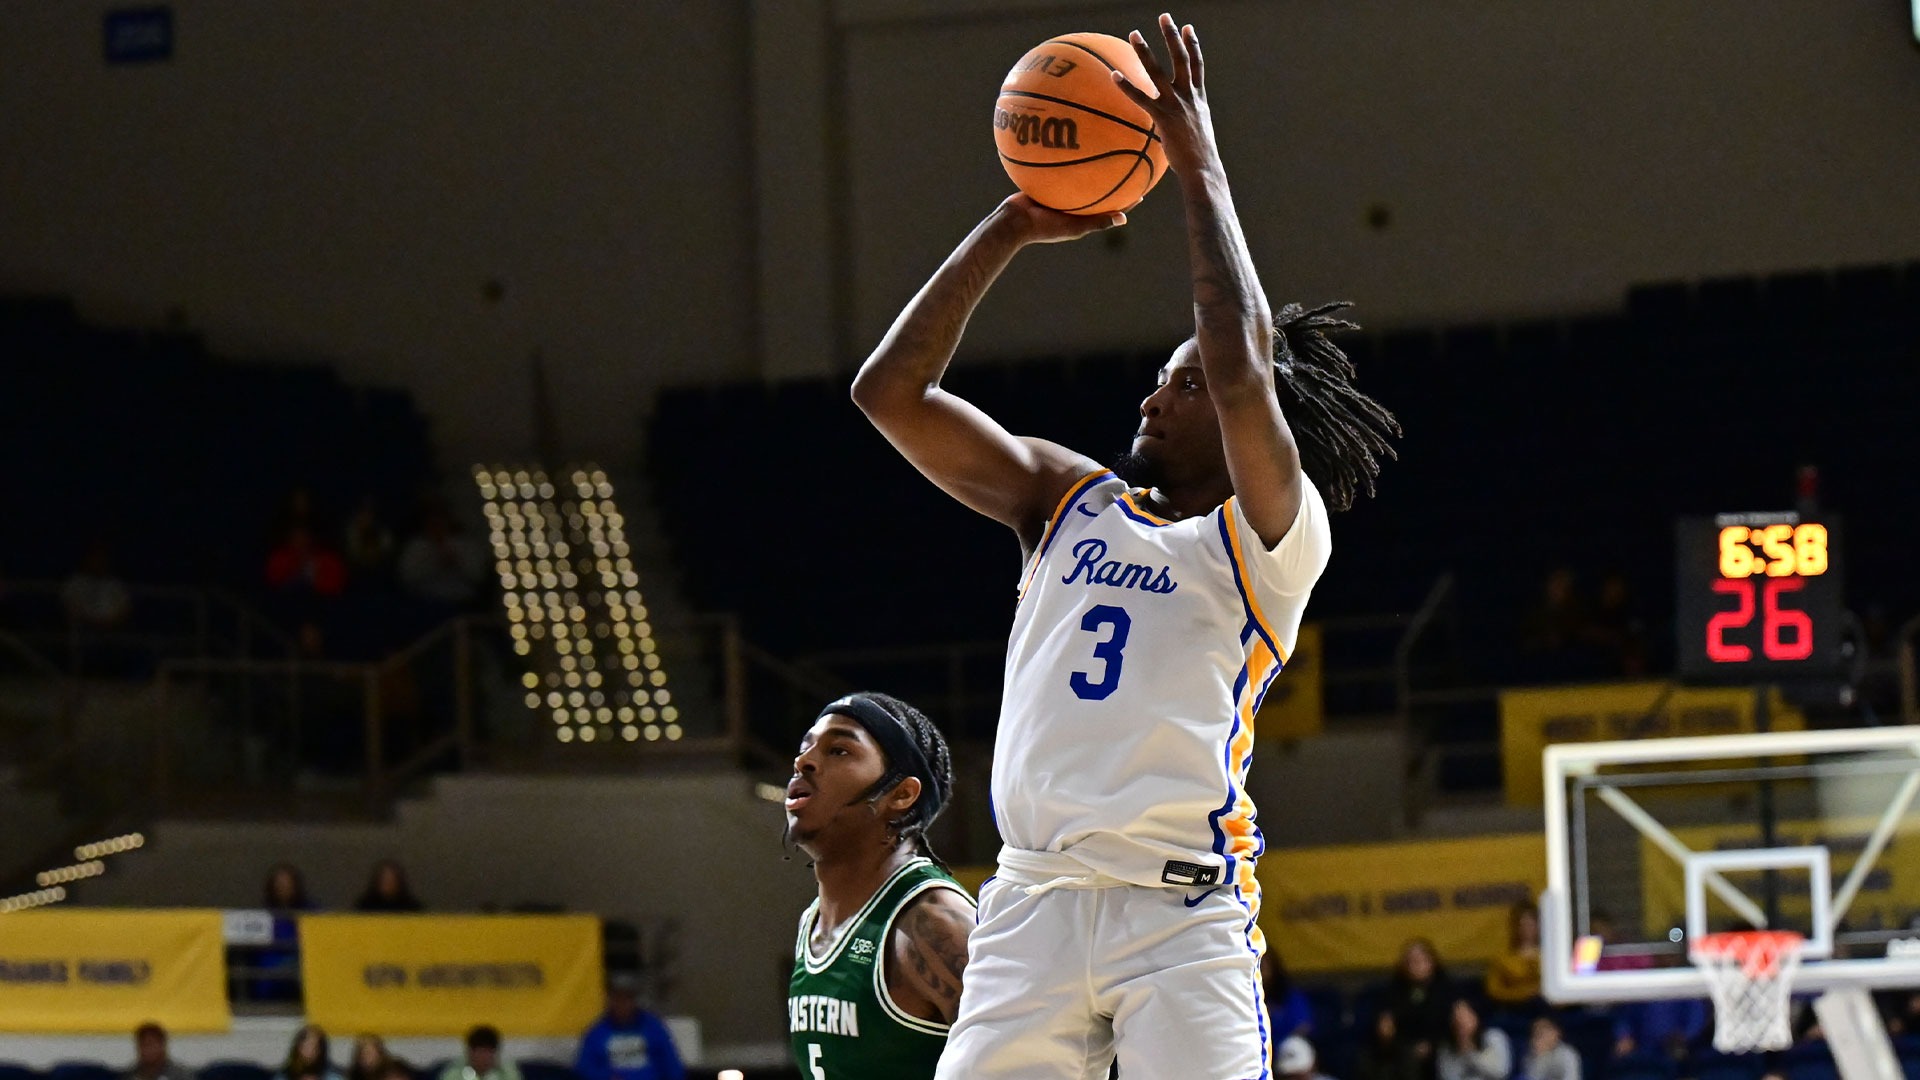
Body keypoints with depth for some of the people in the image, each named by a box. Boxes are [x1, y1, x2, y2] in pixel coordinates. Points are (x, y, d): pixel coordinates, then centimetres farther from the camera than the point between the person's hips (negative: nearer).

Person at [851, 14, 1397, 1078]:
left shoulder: (1270, 540, 4)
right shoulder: (1072, 501, 20)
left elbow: (1243, 371, -14)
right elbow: (890, 393, 15)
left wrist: (1198, 169, -7)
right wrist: (1009, 228, 10)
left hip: (1185, 916, -5)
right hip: (1033, 901, 5)